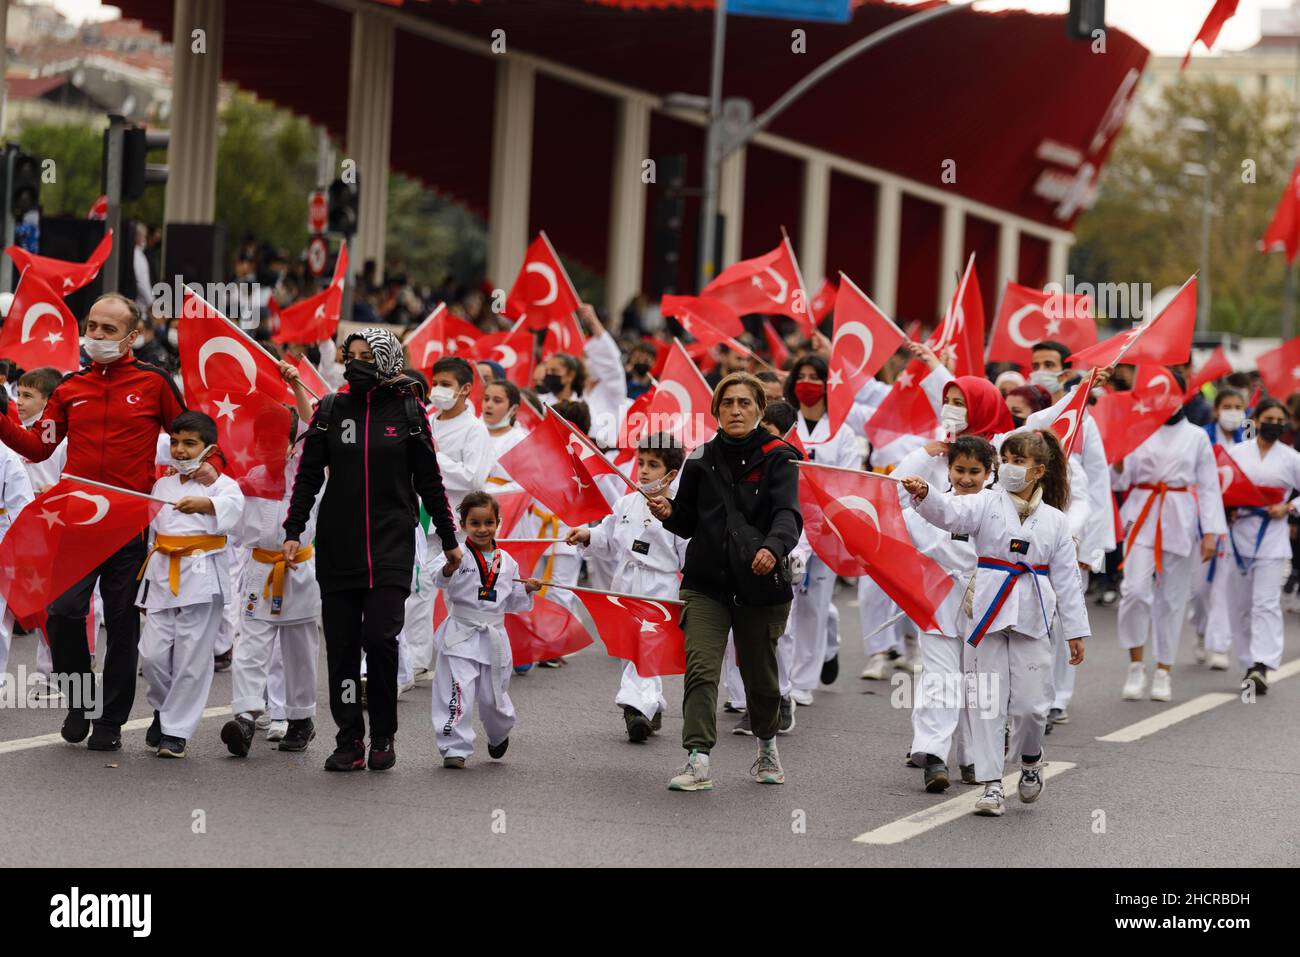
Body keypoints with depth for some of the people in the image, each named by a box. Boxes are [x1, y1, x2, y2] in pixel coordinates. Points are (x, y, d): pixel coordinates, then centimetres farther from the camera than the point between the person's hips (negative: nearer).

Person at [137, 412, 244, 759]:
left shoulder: (221, 484, -2)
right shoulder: (162, 485, 15)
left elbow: (232, 505, -24)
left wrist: (203, 504, -44)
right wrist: (150, 575, 22)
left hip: (202, 577, -4)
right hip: (163, 575, 4)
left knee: (191, 658, -2)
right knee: (152, 653, -2)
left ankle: (176, 730, 7)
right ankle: (164, 707, 25)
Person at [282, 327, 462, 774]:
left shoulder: (408, 412, 3)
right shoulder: (331, 410, 6)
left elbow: (429, 481, 9)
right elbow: (308, 474, 8)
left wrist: (449, 539, 12)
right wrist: (293, 531, 1)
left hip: (391, 543, -2)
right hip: (337, 544, 2)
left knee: (381, 637, -13)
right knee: (341, 644, 1)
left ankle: (383, 736, 3)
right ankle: (349, 741, 8)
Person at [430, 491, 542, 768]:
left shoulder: (506, 561, 9)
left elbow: (511, 601, 19)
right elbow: (439, 578, -26)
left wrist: (527, 590, 2)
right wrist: (449, 568, -46)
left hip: (493, 636, 4)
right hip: (460, 636, -4)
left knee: (494, 697, 12)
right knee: (458, 695, -12)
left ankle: (499, 735, 40)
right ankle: (454, 748, -5)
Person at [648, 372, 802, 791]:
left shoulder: (778, 457, -4)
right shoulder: (701, 460, 7)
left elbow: (788, 514, -19)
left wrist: (773, 547, -40)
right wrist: (668, 513, -8)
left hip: (759, 583, -2)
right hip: (705, 582, 2)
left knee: (760, 673, 11)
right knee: (700, 668, -15)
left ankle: (766, 744, 39)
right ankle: (697, 761, -20)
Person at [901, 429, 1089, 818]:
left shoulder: (1054, 520, 8)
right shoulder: (986, 504, 2)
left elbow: (1066, 579, 11)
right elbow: (949, 512, -18)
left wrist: (1076, 631, 9)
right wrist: (923, 493, -40)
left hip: (1031, 619, 1)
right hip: (988, 613, -1)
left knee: (1031, 704, -2)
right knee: (988, 701, 0)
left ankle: (1030, 758, 28)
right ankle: (991, 784, 6)